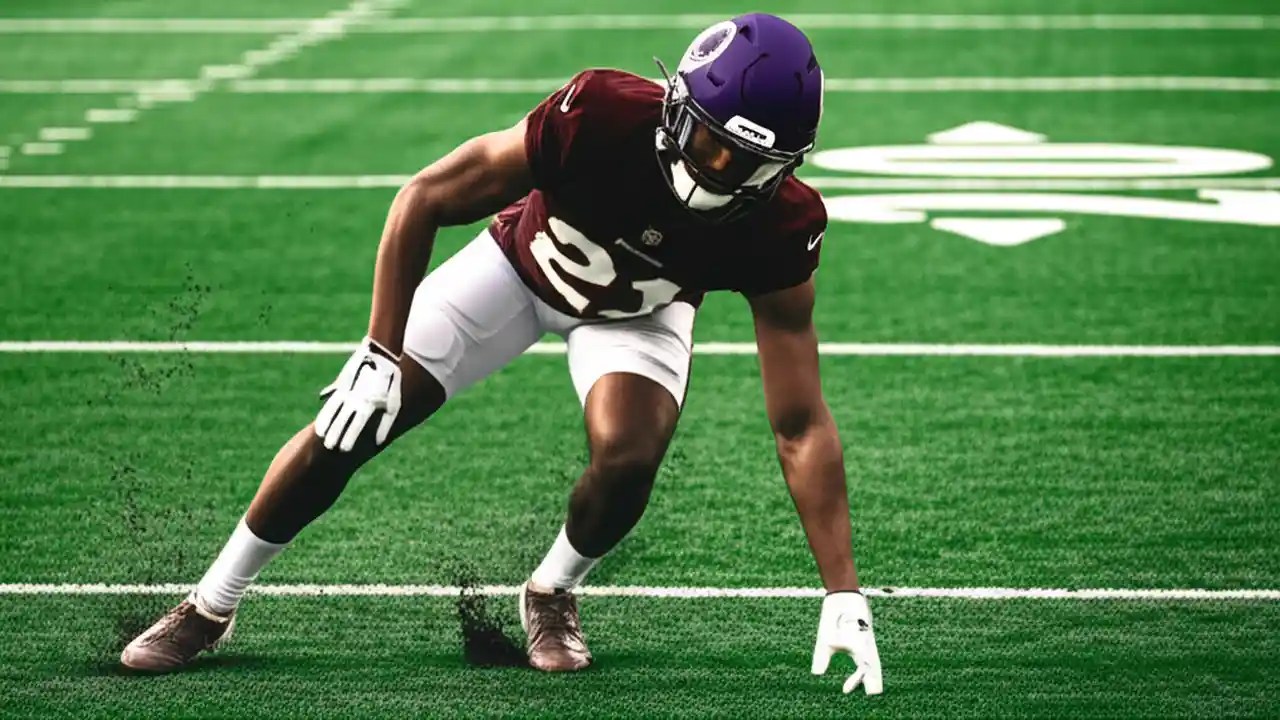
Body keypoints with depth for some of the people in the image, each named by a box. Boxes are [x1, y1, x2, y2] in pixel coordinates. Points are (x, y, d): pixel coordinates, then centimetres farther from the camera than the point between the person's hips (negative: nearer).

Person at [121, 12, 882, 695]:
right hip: (524, 262, 0)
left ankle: (553, 594, 7)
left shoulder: (776, 226, -34)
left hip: (640, 311, 1)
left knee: (627, 463, -26)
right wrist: (381, 354, -25)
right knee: (350, 428, -6)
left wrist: (843, 593, -33)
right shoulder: (605, 117, -40)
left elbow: (802, 425, -29)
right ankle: (210, 607, 14)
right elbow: (425, 199, -26)